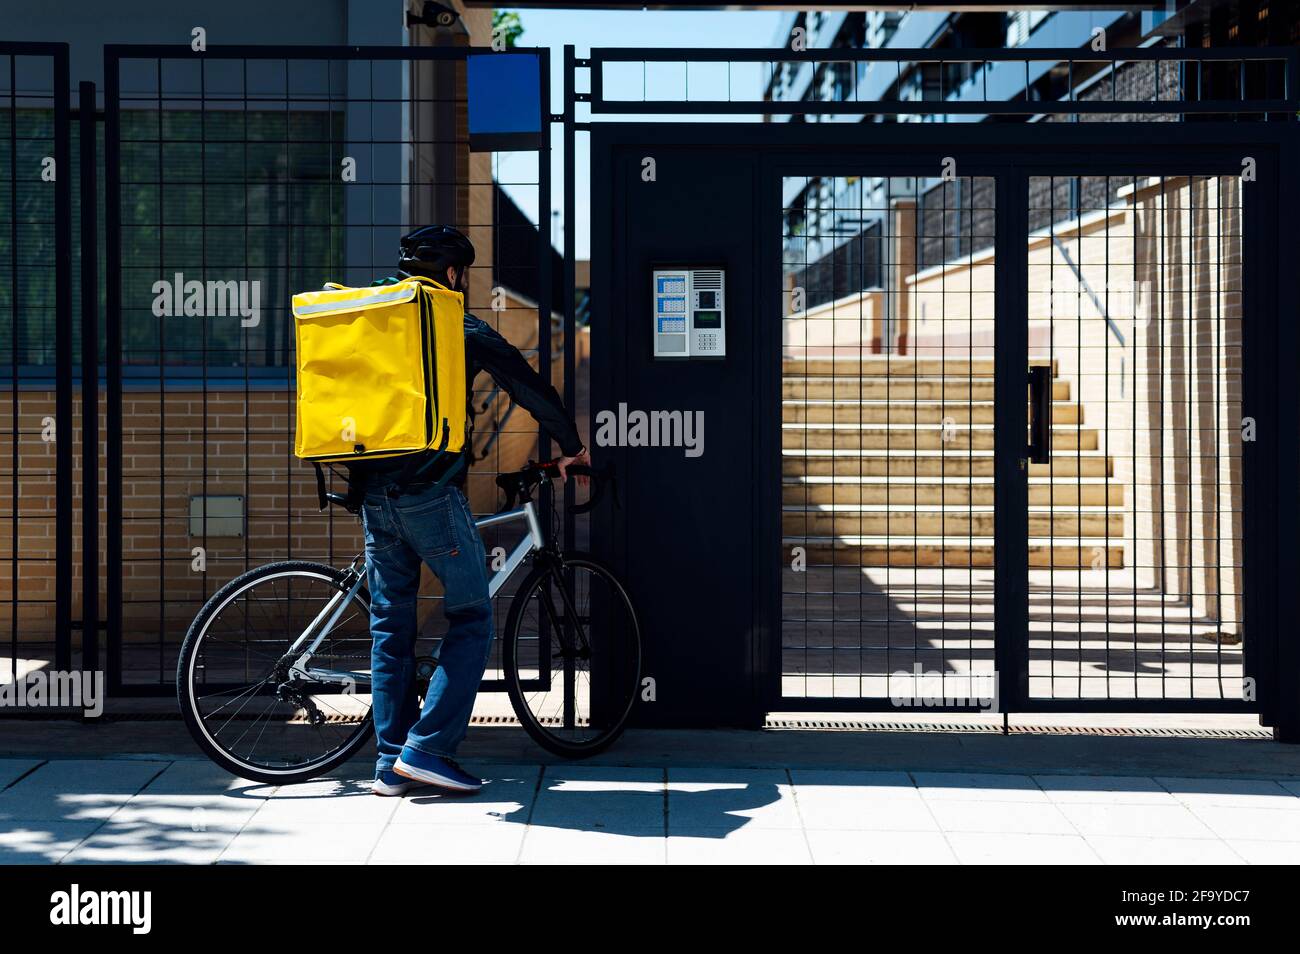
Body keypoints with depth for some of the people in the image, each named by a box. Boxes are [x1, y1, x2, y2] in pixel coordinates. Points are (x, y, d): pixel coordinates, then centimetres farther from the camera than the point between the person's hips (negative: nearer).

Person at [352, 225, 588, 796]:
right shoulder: (464, 332, -1)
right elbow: (532, 390, 3)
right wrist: (572, 447, 18)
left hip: (374, 498, 6)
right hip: (433, 495, -6)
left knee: (390, 627, 11)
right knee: (471, 620, 2)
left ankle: (391, 763, 12)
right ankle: (427, 749, -5)